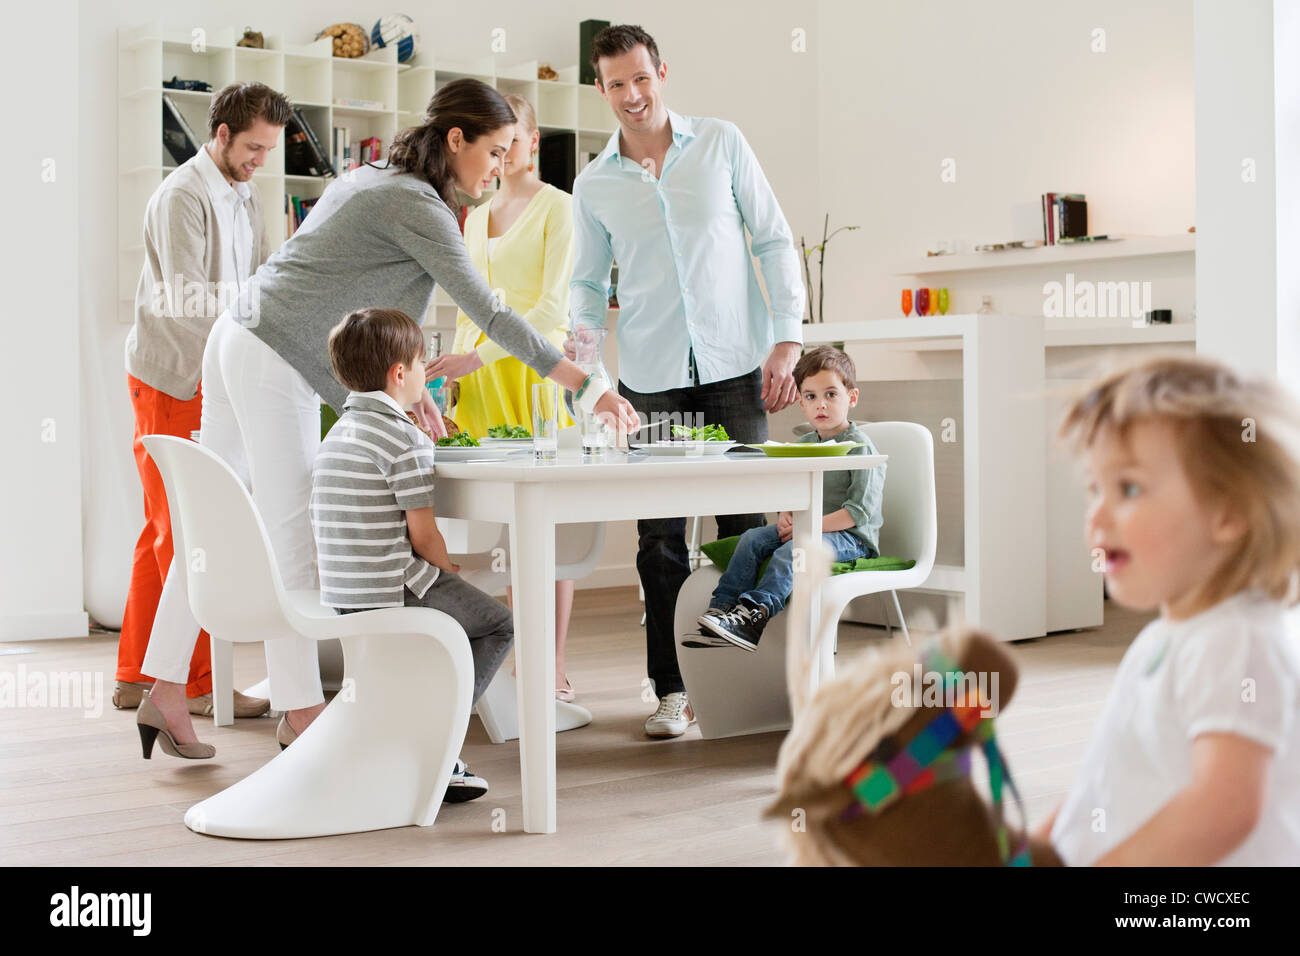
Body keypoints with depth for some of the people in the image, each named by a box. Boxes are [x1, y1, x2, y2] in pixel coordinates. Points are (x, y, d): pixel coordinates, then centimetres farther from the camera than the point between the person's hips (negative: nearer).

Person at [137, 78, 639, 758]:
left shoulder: (373, 179, 16)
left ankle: (166, 683, 18)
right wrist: (590, 389, -18)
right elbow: (488, 314, -19)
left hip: (236, 340, 10)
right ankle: (300, 708, 4)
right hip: (275, 365, -10)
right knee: (294, 537, -3)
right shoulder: (415, 203, -13)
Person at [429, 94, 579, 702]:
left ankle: (553, 667, -3)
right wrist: (456, 365, 15)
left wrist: (480, 355, -17)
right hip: (477, 368, 6)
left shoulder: (557, 207, -1)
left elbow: (552, 308, -9)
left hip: (533, 367, -6)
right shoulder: (477, 214, 20)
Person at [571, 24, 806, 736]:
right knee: (660, 538, 2)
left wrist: (787, 339, -4)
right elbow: (589, 284, 15)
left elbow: (774, 241, 4)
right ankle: (672, 690, 11)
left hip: (735, 367, -1)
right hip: (651, 380, 1)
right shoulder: (593, 185, 9)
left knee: (748, 530, 0)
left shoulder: (720, 144, 4)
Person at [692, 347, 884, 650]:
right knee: (752, 538, -11)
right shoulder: (804, 445, 14)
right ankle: (721, 609, -20)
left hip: (851, 536, -8)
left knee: (791, 551, -32)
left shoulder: (859, 447, -10)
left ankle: (754, 614, -44)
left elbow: (860, 511, -18)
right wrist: (786, 516, -5)